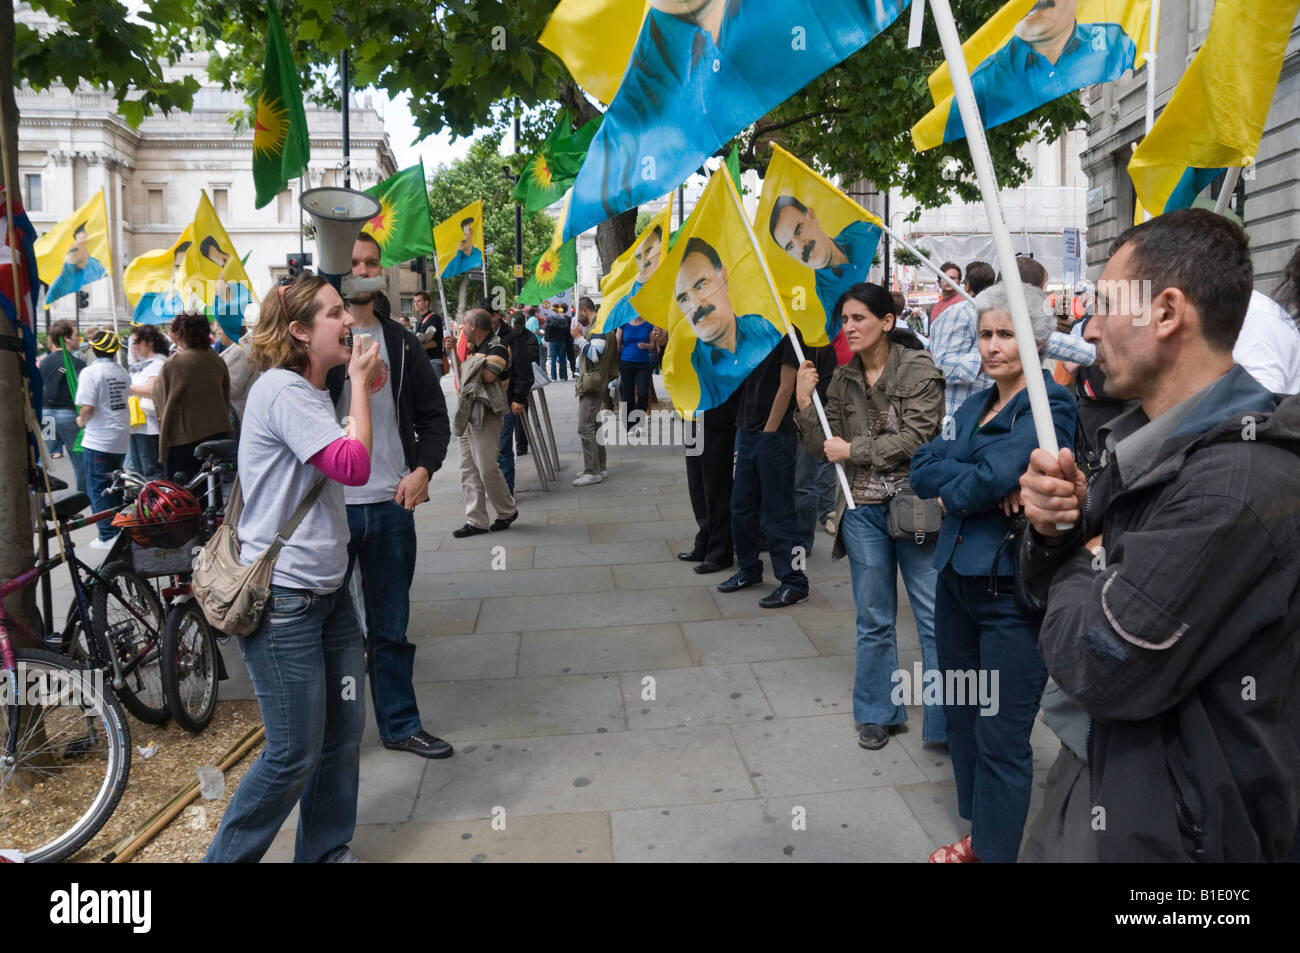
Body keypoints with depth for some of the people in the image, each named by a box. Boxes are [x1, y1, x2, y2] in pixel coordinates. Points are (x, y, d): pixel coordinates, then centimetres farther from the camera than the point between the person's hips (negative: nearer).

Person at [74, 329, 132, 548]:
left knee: (98, 489, 1)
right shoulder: (123, 372, 6)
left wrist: (81, 421, 1)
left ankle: (108, 536, 0)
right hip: (122, 439, 6)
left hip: (98, 441, -6)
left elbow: (87, 407, -21)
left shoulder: (90, 372, -14)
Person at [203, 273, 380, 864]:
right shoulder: (281, 389, -16)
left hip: (328, 588, 9)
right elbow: (353, 466, -25)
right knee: (295, 755, -1)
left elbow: (345, 465, 14)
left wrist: (365, 388, 7)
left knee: (344, 737, 14)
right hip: (282, 598, -9)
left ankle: (326, 853, 31)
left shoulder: (313, 392, 14)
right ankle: (226, 858, 20)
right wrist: (359, 383, -13)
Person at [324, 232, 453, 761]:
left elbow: (433, 414, 12)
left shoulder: (400, 341, 11)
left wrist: (423, 469, -3)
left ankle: (400, 723, 27)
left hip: (392, 505, 4)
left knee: (392, 626, 14)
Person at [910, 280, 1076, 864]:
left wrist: (952, 489, -6)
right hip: (958, 576, 8)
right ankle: (977, 836, 36)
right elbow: (922, 469, 0)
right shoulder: (973, 407, 14)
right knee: (960, 715, 18)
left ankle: (997, 850, 20)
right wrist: (985, 486, -16)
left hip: (1014, 591, -8)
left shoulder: (1052, 404, -10)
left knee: (1001, 737, 1)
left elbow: (995, 475, -24)